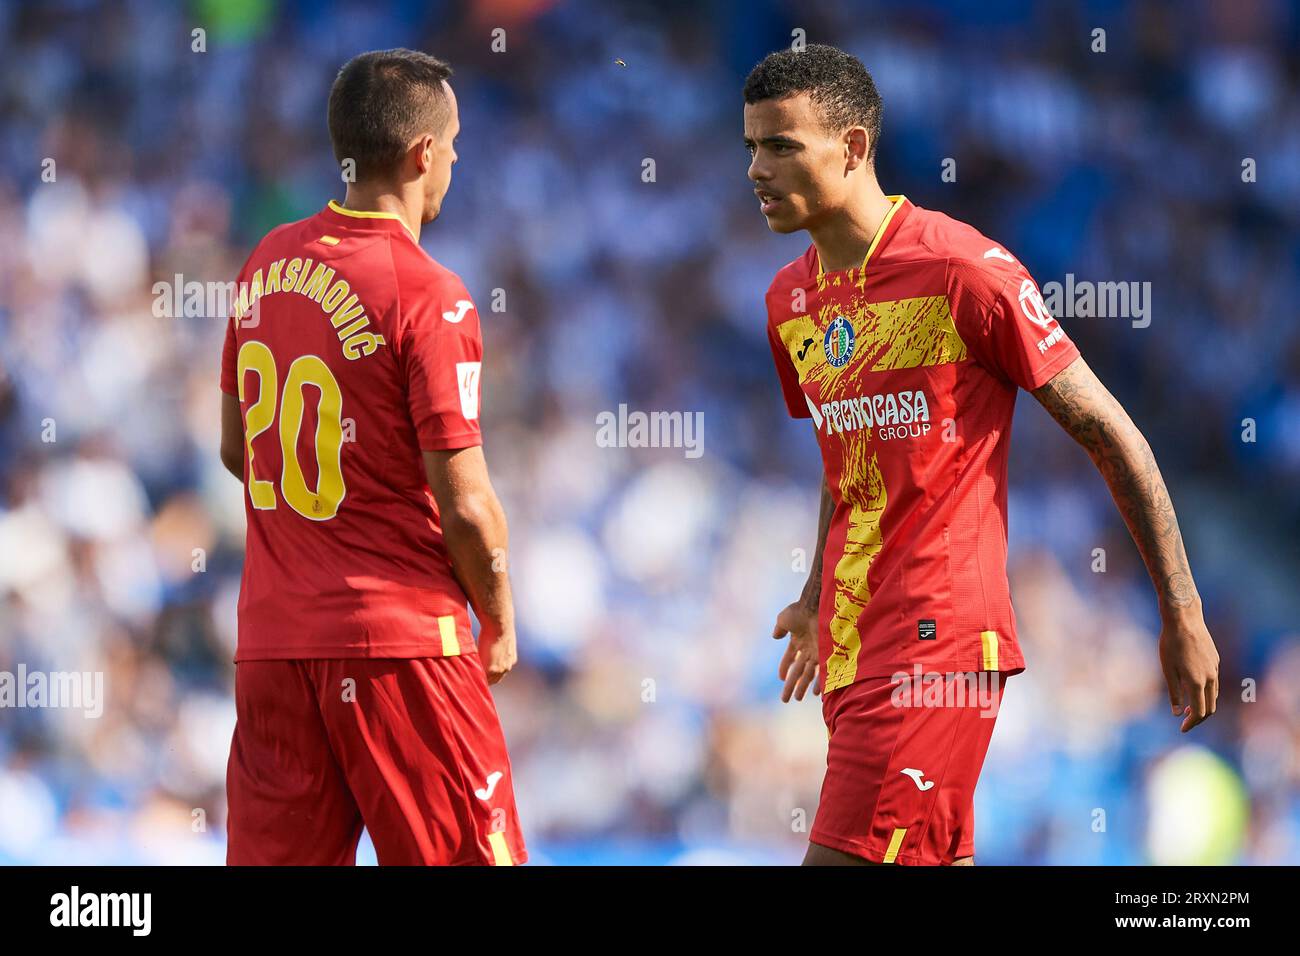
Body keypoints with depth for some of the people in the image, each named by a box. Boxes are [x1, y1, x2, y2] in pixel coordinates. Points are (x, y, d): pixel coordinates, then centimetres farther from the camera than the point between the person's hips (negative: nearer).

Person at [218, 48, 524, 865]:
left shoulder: (268, 266, 7)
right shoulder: (430, 297, -13)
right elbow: (466, 504, -13)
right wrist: (500, 625, 2)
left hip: (270, 639, 6)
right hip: (400, 640, -6)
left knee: (275, 856, 5)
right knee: (469, 853, 1)